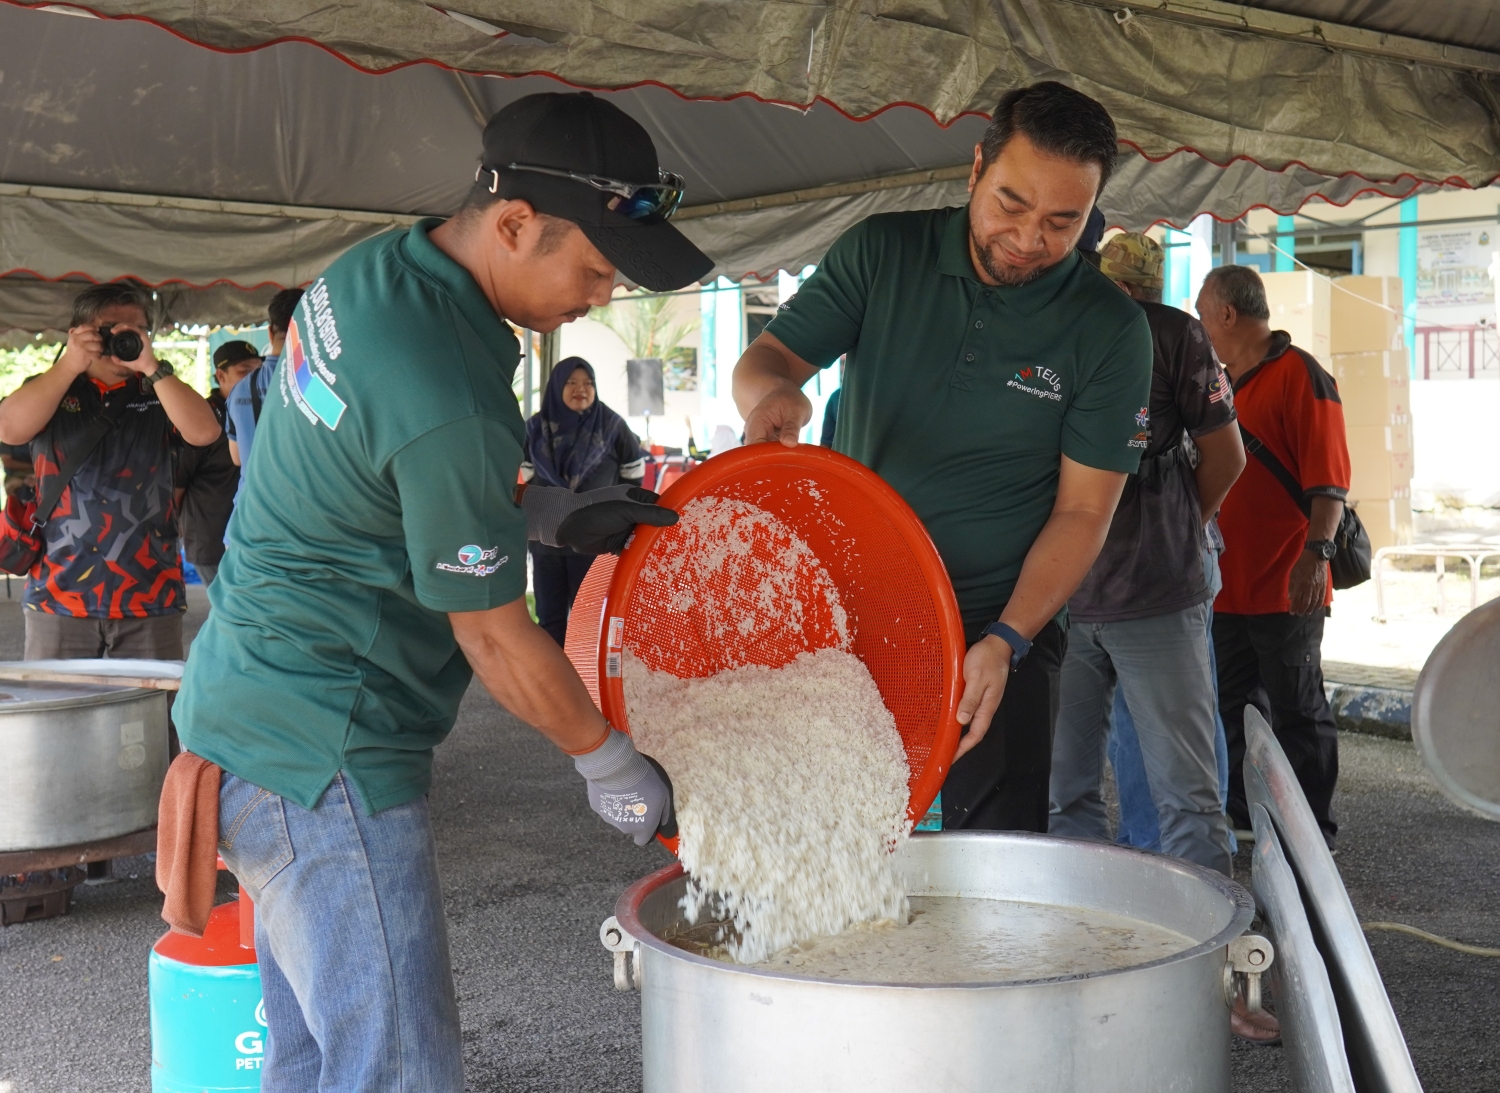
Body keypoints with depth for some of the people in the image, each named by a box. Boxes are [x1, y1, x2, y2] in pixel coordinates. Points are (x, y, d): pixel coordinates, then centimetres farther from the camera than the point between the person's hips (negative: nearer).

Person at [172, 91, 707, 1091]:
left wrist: (555, 512, 8)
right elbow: (494, 635, -16)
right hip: (323, 755, -10)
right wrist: (613, 767, -1)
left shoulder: (371, 271, 2)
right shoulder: (450, 400, -26)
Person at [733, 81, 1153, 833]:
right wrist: (772, 394, -25)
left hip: (1002, 628, -2)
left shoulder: (1109, 332, -7)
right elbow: (766, 357, 1)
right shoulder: (883, 254, -1)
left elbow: (1082, 512, -7)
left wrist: (1006, 641, -20)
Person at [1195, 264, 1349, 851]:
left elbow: (1329, 478, -18)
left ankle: (1313, 834, 9)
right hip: (1228, 583, 8)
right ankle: (1244, 815, 27)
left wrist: (1316, 550, -28)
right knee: (1236, 707, 15)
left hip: (1284, 589, -8)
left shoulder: (1299, 375, -10)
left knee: (1297, 711, 0)